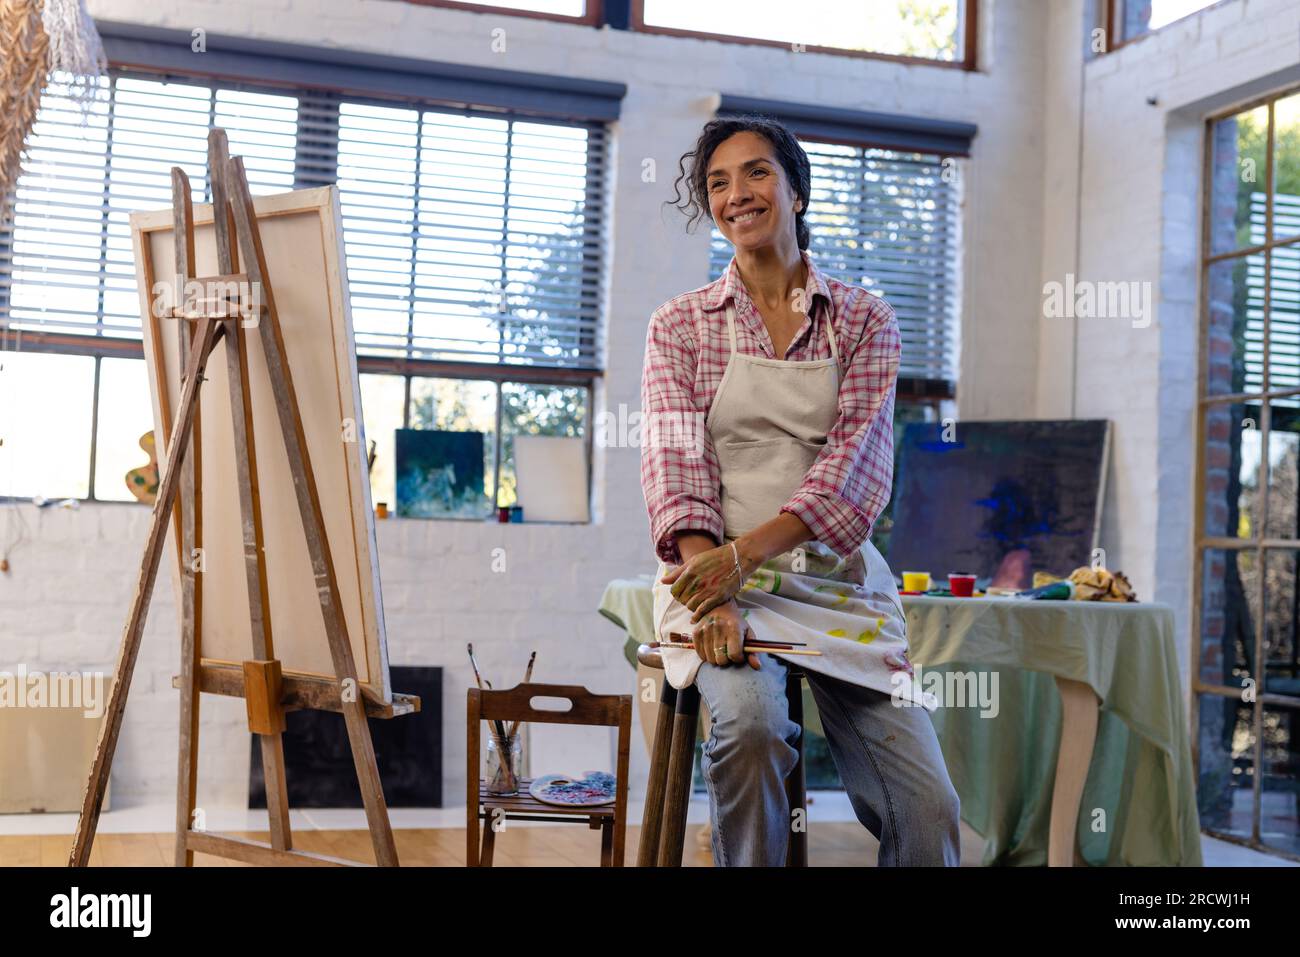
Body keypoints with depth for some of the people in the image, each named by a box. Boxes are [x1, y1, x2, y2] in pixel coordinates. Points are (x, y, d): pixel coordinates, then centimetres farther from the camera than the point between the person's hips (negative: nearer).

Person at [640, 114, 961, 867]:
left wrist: (746, 552, -20)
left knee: (927, 809, -16)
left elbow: (858, 458, -5)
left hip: (837, 580, 1)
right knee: (751, 724, -33)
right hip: (718, 578, -1)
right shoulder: (681, 325, 9)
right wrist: (714, 589, -21)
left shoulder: (865, 320, 9)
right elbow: (676, 462, -3)